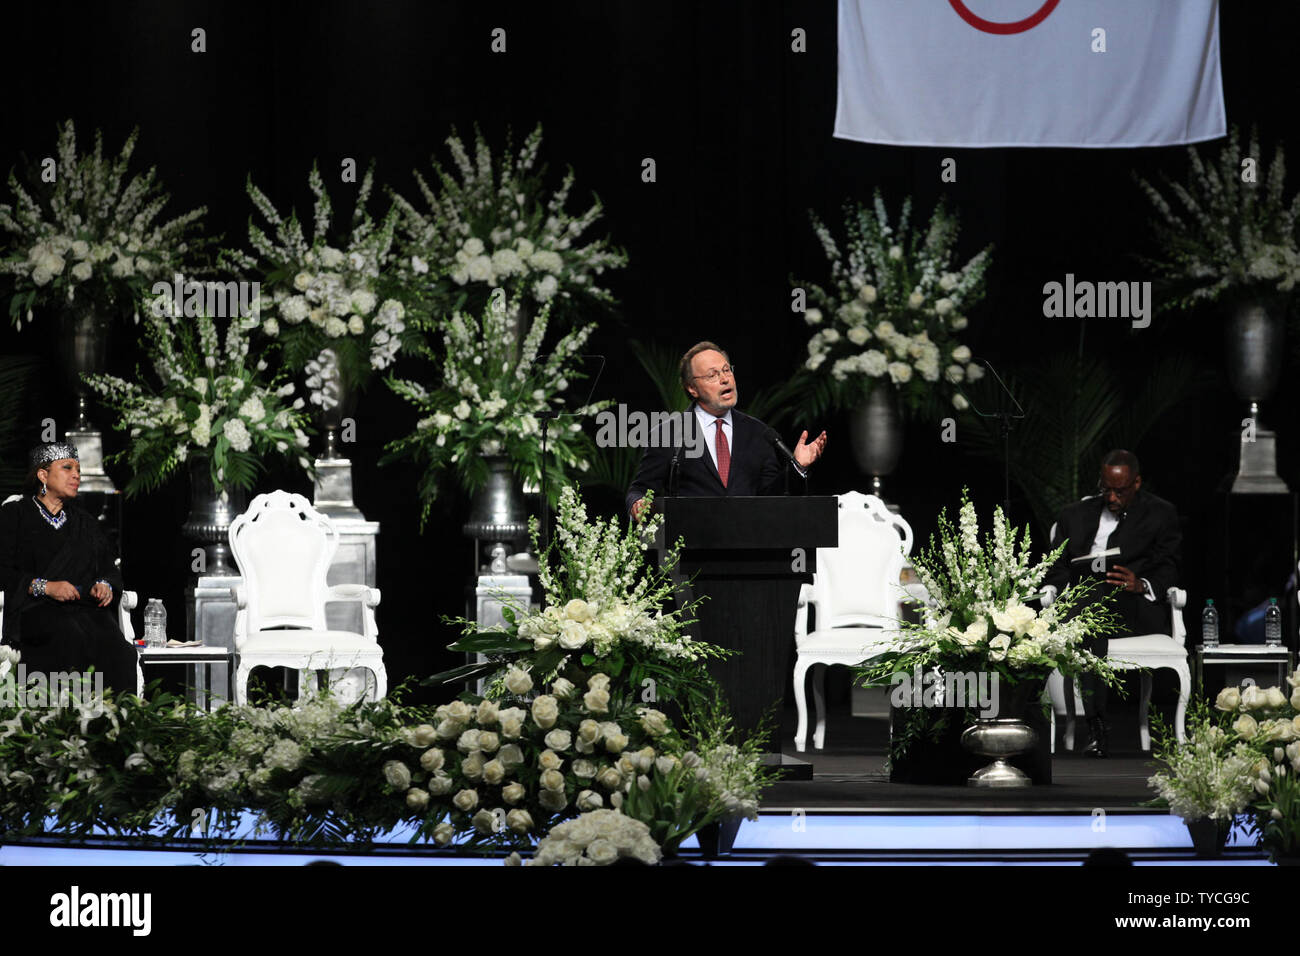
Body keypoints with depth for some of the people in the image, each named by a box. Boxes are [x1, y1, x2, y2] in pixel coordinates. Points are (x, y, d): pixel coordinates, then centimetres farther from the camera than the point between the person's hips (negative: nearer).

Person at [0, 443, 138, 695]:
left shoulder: (86, 524, 28)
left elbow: (109, 569, 24)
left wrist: (104, 585, 0)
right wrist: (44, 586, -12)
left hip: (86, 607, 4)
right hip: (34, 609, -4)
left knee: (111, 640, -30)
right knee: (71, 636, -37)